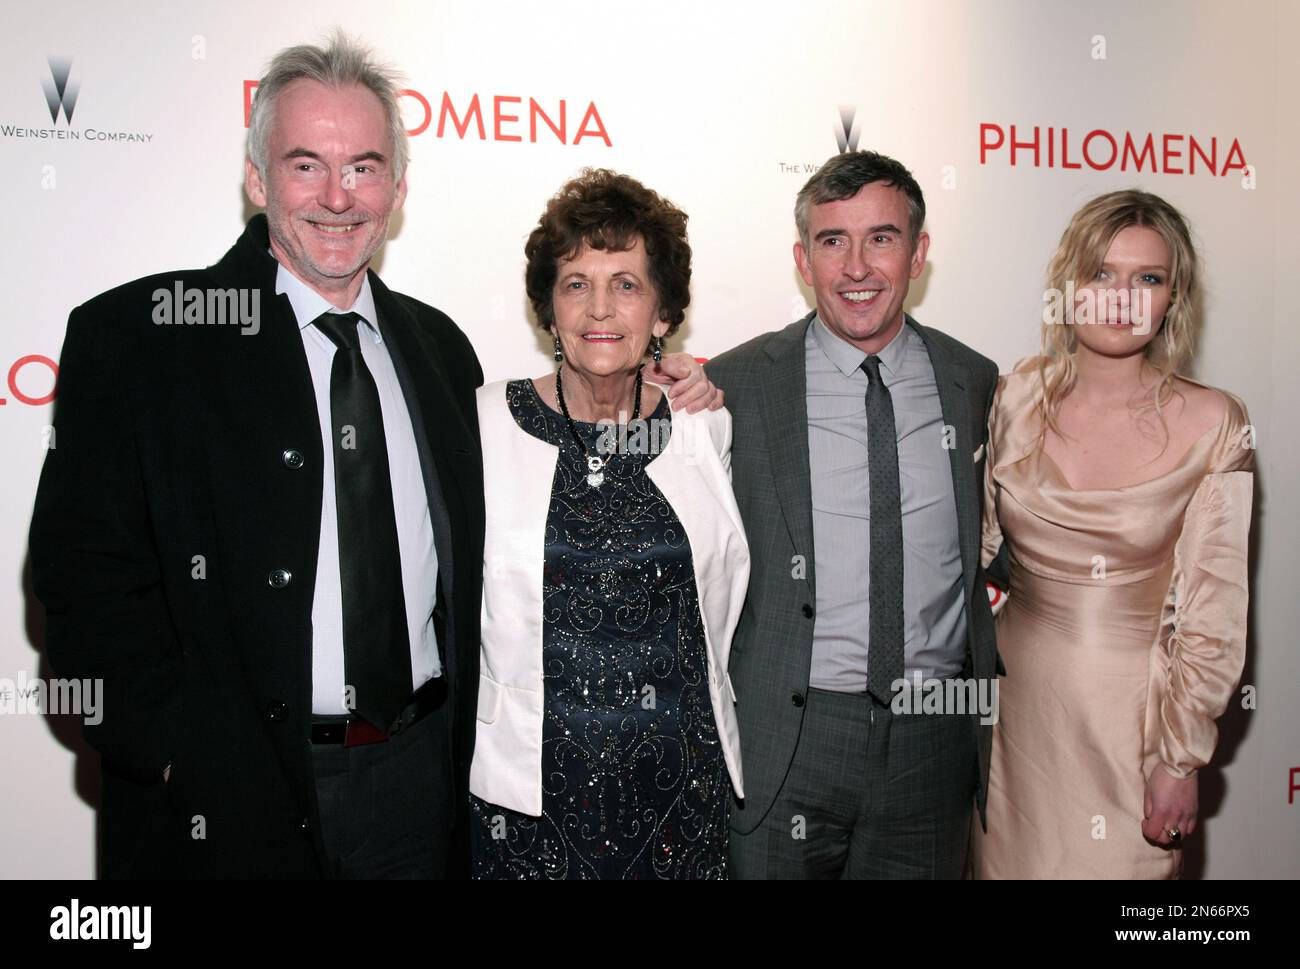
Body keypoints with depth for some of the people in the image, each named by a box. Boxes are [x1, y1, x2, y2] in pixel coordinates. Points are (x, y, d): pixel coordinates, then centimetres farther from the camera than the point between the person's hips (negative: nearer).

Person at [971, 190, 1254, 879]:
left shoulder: (1212, 423, -10)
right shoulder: (1015, 398, -3)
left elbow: (1214, 611, -7)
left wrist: (1182, 759, -7)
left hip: (1138, 708, -2)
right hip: (1019, 696, 2)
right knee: (1010, 860, 15)